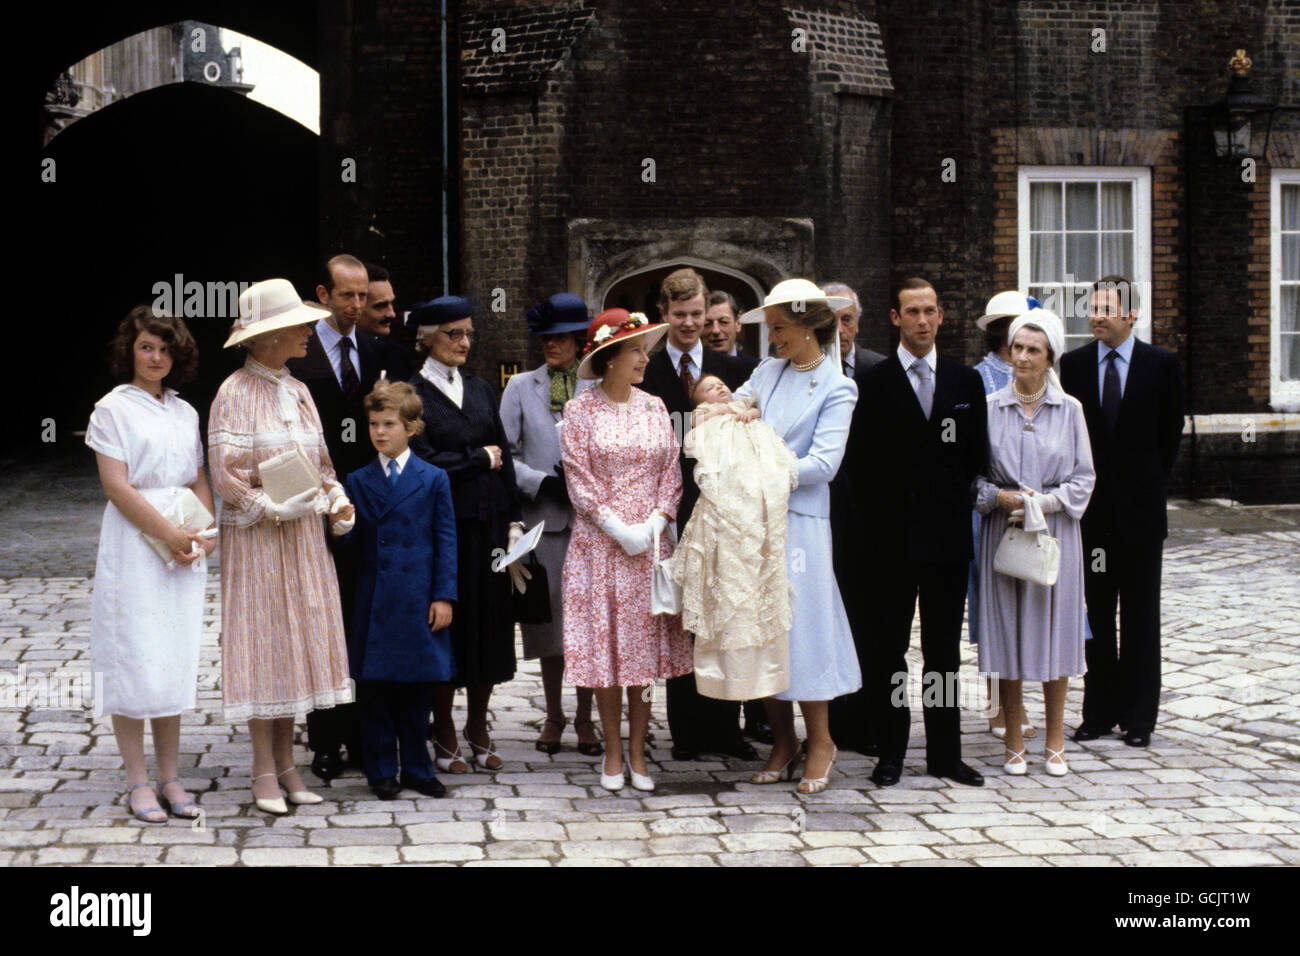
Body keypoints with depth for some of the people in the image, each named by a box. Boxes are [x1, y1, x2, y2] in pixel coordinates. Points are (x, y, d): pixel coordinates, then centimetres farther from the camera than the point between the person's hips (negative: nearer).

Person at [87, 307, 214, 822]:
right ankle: (138, 782, 2)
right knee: (134, 658, -5)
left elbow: (199, 479, 15)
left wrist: (206, 532, -3)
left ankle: (170, 778, 12)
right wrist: (169, 533, -13)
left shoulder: (185, 412, 15)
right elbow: (116, 486, -9)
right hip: (133, 543, -5)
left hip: (183, 545, 5)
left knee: (175, 659, 6)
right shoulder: (113, 408, -2)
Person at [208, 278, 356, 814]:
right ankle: (264, 774, 5)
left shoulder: (298, 392, 12)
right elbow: (226, 476, -13)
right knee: (262, 645, -3)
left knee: (297, 642, 8)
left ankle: (286, 764, 17)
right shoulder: (235, 394, -9)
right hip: (256, 539, -7)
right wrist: (275, 508, -20)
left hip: (305, 539, 7)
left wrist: (337, 502, 1)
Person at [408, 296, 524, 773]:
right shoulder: (412, 393, -3)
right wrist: (481, 459, -2)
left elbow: (505, 456, 11)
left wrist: (513, 519, 4)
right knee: (447, 626, 0)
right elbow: (425, 461, -12)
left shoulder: (480, 389, 14)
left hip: (489, 523, 5)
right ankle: (444, 736, 11)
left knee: (490, 625, 6)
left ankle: (478, 730, 18)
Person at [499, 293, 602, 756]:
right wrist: (542, 482, -8)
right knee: (550, 616, 2)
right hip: (543, 518, 0)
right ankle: (553, 716, 15)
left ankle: (584, 718, 11)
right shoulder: (521, 387, 9)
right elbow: (504, 453, 4)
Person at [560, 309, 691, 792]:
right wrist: (620, 529, -12)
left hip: (650, 541, 3)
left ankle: (637, 751, 12)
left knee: (645, 642, 3)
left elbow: (671, 470, 6)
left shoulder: (654, 407, 8)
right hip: (599, 543, -3)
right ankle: (613, 751, 11)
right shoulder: (580, 411, -2)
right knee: (605, 643, 1)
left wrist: (655, 522, -8)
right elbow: (579, 479, -6)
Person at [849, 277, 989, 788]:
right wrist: (882, 514, -3)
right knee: (889, 646, 3)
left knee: (944, 647, 7)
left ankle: (945, 753, 14)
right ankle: (890, 752, 11)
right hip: (892, 538, -2)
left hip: (947, 535, 2)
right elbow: (861, 461, 0)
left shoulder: (965, 381, 8)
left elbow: (976, 456, 10)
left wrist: (956, 507, 2)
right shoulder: (873, 383, 1)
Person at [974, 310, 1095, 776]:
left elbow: (1084, 477, 4)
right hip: (1003, 532, 0)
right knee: (1007, 635, 1)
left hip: (1055, 531, 0)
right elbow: (972, 473, 6)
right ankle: (1015, 744, 10)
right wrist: (997, 497, -12)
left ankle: (1055, 743, 14)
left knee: (1054, 633, 3)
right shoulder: (989, 407, 2)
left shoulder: (1070, 410, 2)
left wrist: (1046, 502, -11)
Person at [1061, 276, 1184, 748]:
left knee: (1141, 615, 4)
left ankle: (1139, 715, 10)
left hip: (1140, 509, -2)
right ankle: (1100, 710, 14)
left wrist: (1150, 487, 4)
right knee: (1096, 612, 7)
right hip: (1091, 510, 2)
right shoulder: (1073, 364, 4)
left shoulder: (1161, 364, -1)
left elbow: (1170, 434, 5)